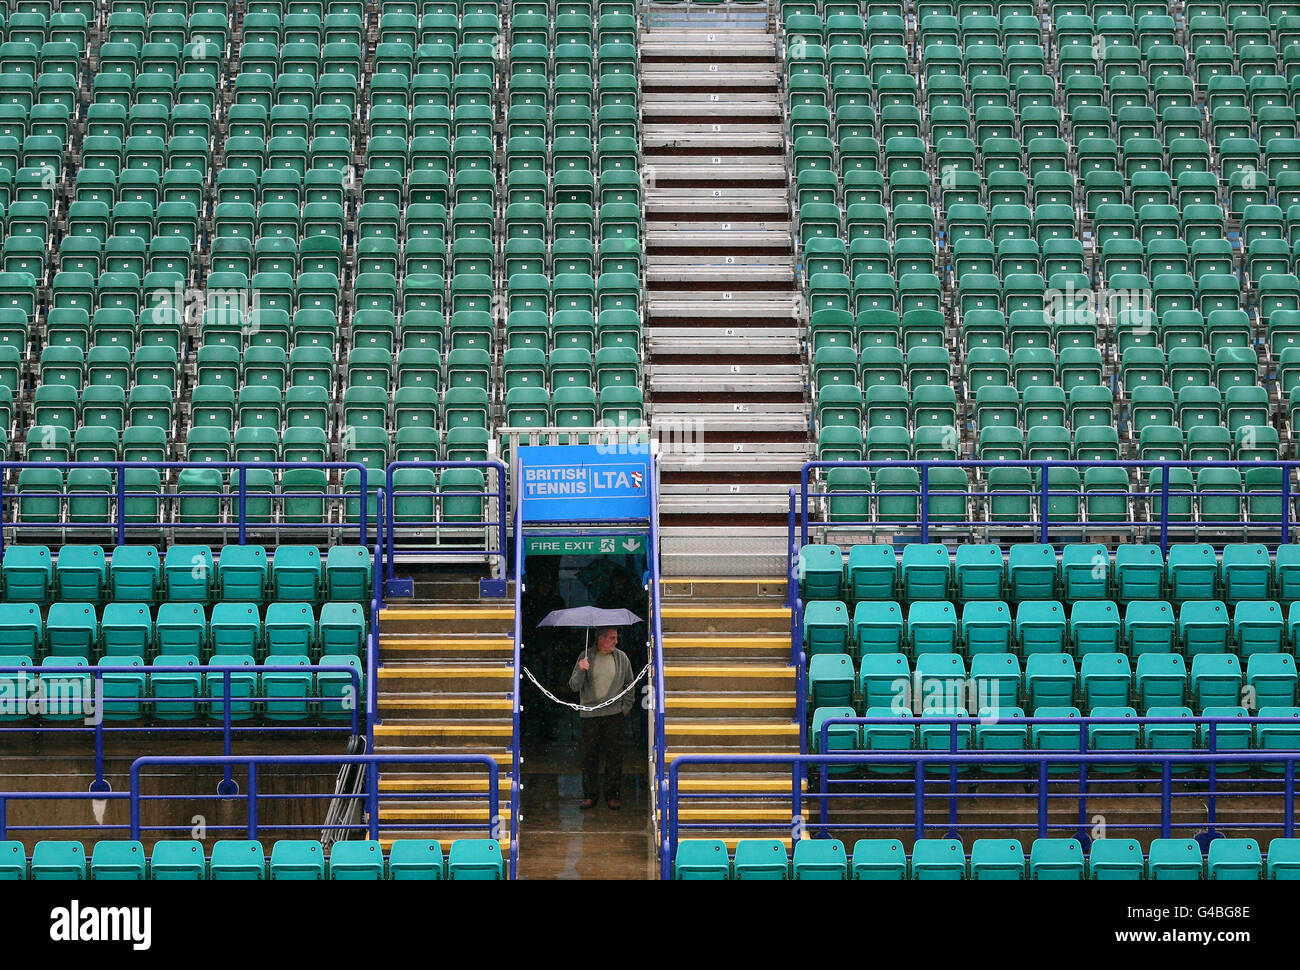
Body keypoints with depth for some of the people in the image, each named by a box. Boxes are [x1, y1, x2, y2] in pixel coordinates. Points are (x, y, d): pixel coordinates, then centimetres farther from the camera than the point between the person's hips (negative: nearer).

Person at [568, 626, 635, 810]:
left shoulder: (621, 657, 4)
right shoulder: (586, 656, 0)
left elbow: (630, 686, 13)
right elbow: (575, 686, -2)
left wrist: (625, 707, 6)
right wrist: (580, 671, -20)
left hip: (614, 714, 1)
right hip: (589, 714, -1)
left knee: (614, 756, 3)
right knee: (589, 756, 3)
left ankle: (613, 795, 13)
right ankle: (589, 795, 13)